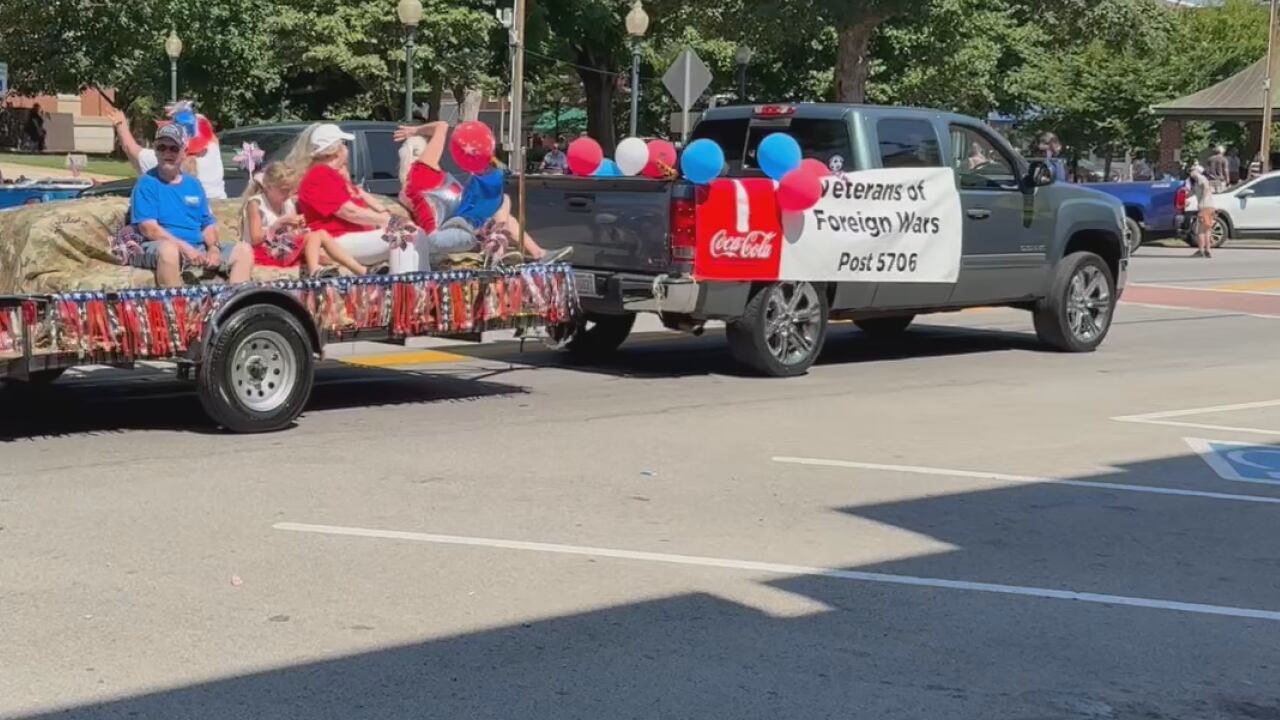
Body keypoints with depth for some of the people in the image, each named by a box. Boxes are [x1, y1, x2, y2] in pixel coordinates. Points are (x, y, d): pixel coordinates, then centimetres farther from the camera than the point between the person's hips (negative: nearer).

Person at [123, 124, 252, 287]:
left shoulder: (194, 185, 19)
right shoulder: (147, 183, 1)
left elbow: (208, 224, 17)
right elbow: (148, 228, -10)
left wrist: (213, 247, -6)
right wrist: (184, 247, -22)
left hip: (198, 248, 6)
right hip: (157, 247, -6)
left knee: (244, 250, -9)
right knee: (169, 249, -41)